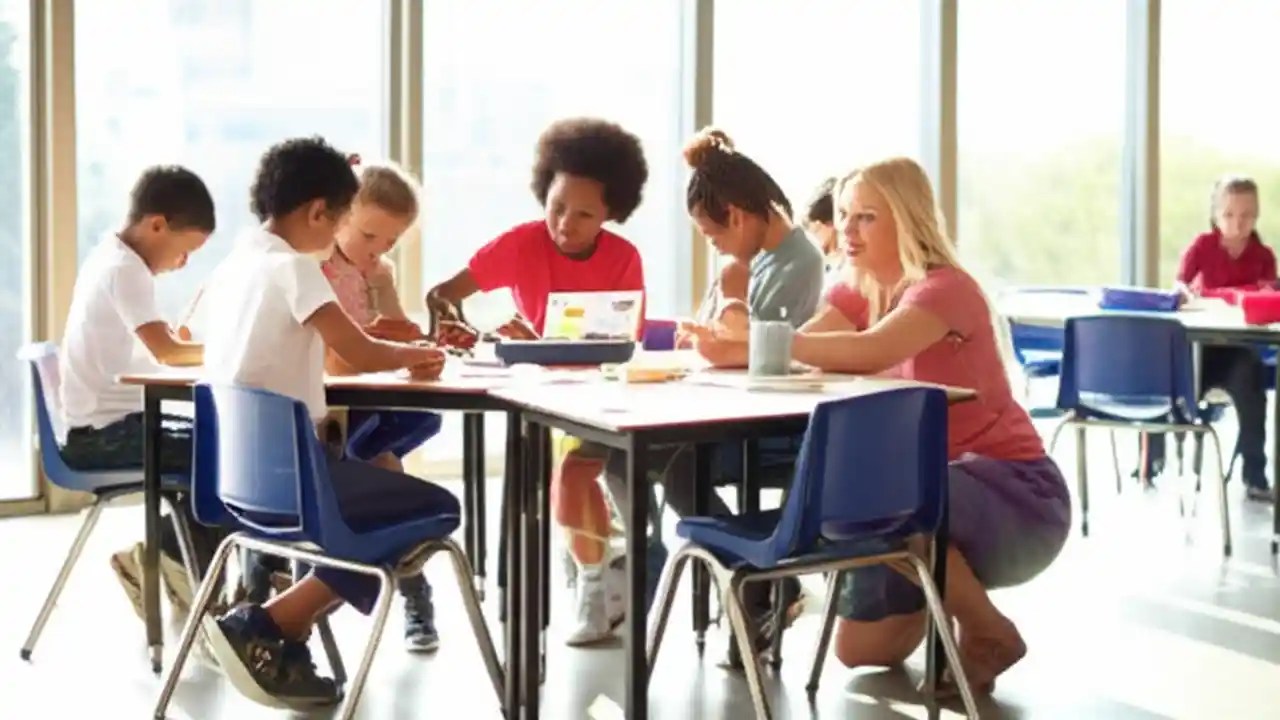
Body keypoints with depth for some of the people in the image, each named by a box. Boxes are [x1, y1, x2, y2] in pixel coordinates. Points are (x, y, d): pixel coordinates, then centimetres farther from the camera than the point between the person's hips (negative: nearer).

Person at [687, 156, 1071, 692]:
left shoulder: (945, 288, -19)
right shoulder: (859, 294, 4)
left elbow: (871, 353, -39)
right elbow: (803, 350, -14)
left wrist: (749, 346, -43)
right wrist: (731, 348, -35)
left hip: (1014, 495, -7)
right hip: (935, 487, 7)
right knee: (859, 649, 2)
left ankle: (989, 633, -10)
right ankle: (943, 588, 34)